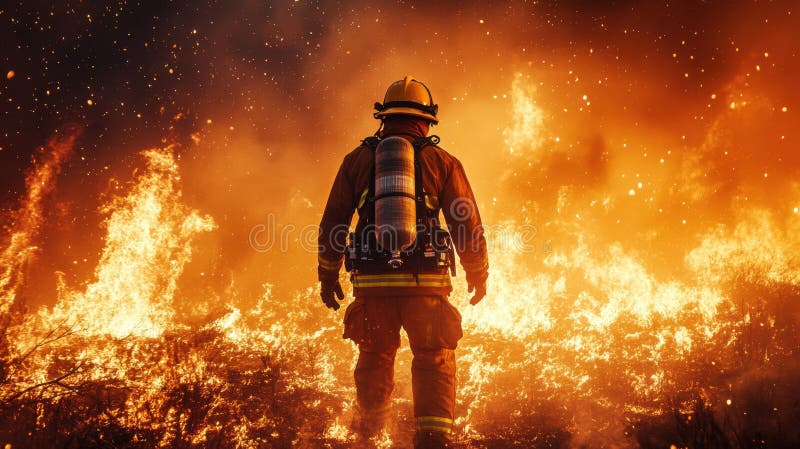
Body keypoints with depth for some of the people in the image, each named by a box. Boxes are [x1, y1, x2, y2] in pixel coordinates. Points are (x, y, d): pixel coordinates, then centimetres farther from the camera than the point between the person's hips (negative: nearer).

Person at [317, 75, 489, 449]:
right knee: (435, 360, 10)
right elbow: (468, 226, 2)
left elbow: (332, 223, 9)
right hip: (425, 281, -2)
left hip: (371, 281, 2)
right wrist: (478, 275, 15)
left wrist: (328, 275, 20)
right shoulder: (442, 162, 2)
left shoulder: (357, 159, 8)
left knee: (375, 356, 22)